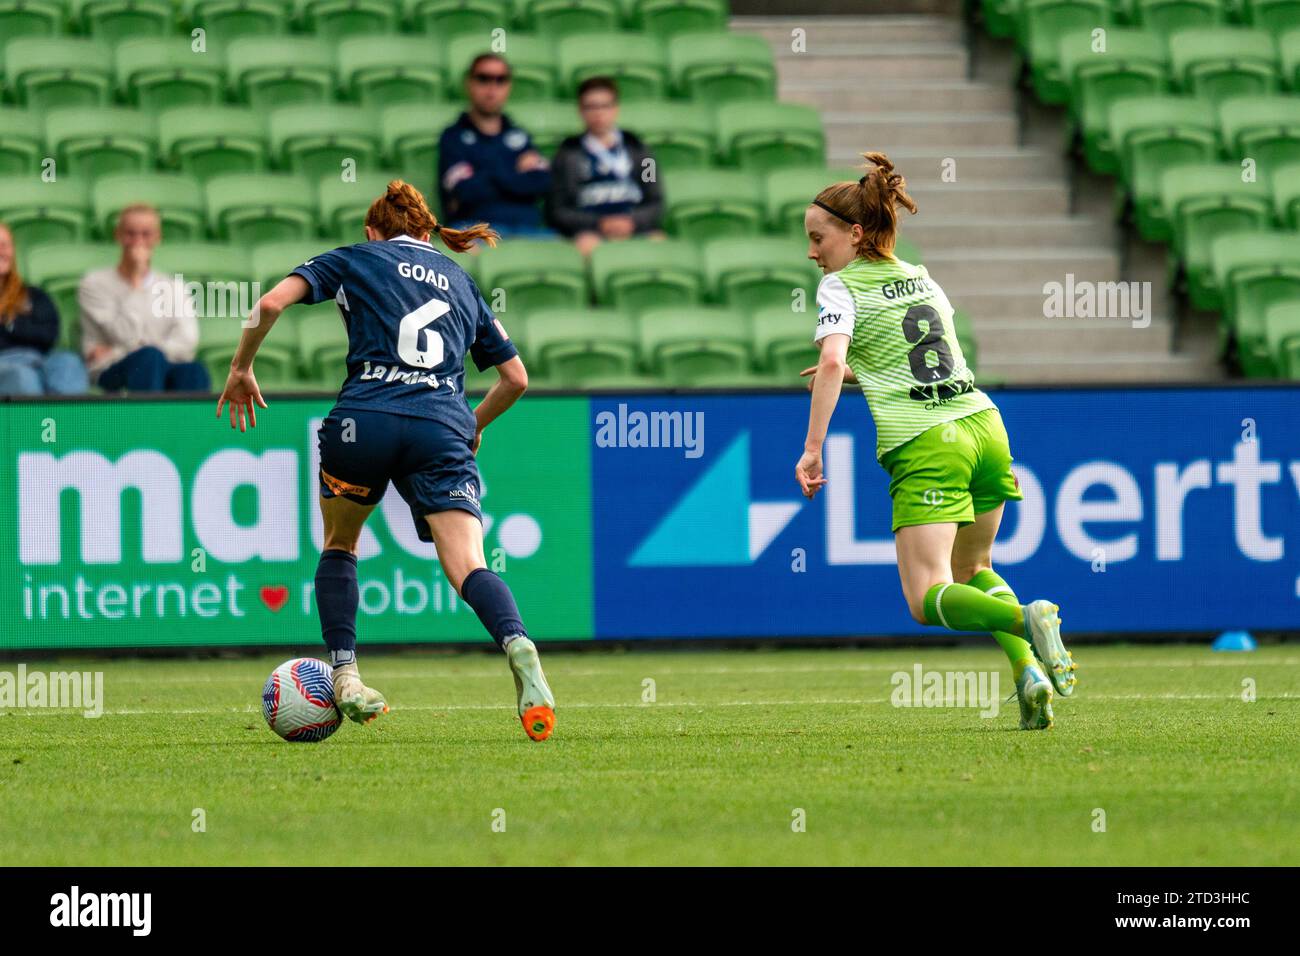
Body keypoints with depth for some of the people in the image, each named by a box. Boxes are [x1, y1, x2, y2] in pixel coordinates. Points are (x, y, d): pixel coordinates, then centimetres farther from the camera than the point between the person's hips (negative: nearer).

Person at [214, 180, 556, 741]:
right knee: (468, 568, -10)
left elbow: (272, 303, 4)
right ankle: (518, 646, -40)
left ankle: (345, 677, 13)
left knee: (339, 546, 24)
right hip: (443, 429, 1)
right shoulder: (461, 283, 29)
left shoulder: (355, 260, 19)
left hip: (365, 418, -1)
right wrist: (473, 425, 48)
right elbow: (516, 378, 31)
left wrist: (241, 369, 18)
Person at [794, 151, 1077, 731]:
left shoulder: (840, 287, -1)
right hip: (983, 422, 7)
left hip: (924, 445, -7)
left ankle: (1026, 619, -35)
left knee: (928, 598, -8)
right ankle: (1030, 672, 1)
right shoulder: (922, 279, 20)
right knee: (972, 569, 23)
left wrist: (813, 448, -21)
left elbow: (831, 362, -18)